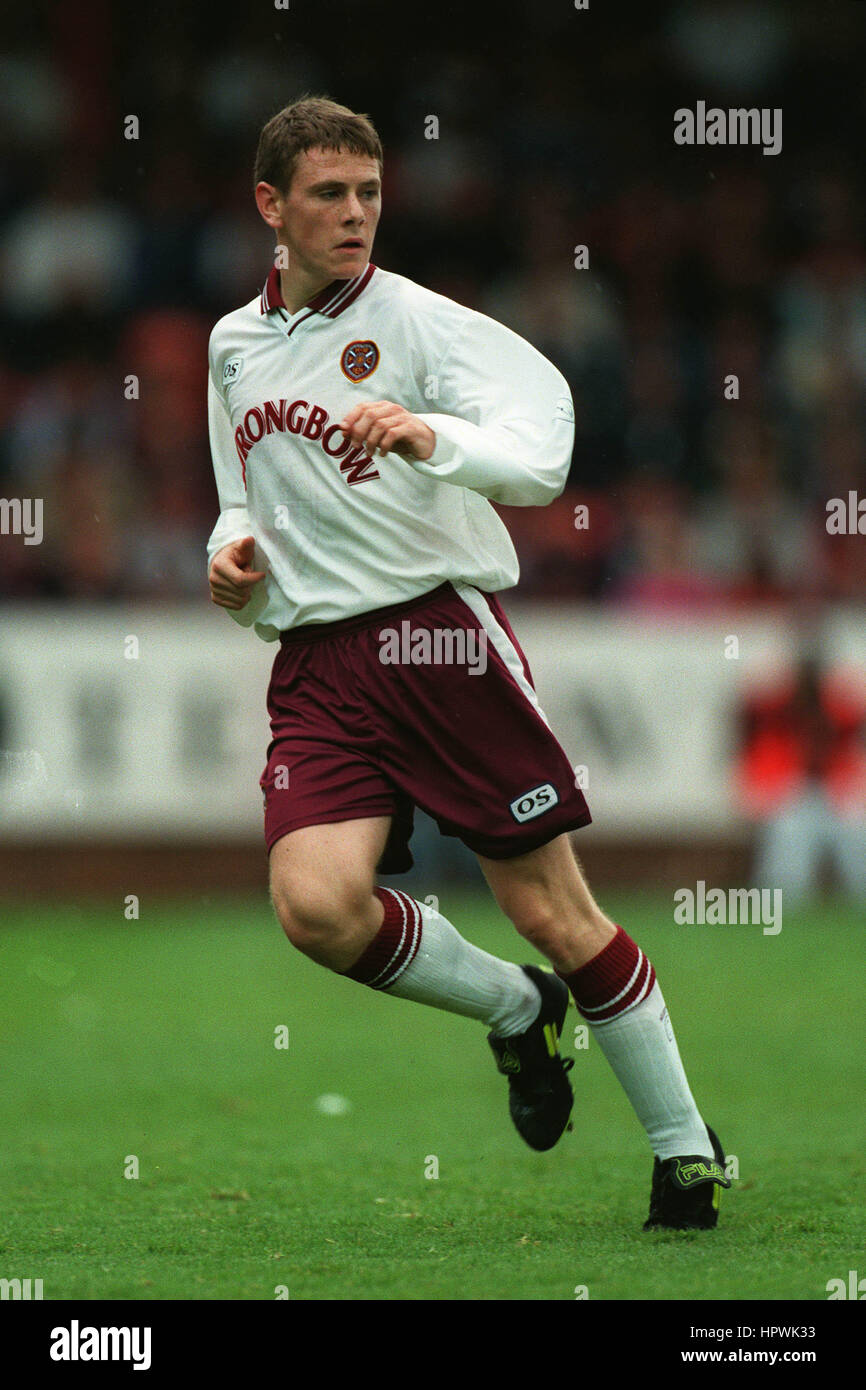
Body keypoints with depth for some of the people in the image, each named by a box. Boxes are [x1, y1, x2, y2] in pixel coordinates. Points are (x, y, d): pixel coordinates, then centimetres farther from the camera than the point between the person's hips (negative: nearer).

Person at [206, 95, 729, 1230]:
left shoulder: (420, 323, -5)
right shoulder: (234, 345, 15)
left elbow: (538, 461, -17)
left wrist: (433, 438, -36)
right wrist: (235, 546, 8)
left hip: (442, 631, -4)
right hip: (315, 662, 4)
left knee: (552, 913, -5)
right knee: (316, 906, -18)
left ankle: (686, 1150, 11)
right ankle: (517, 1011, 10)